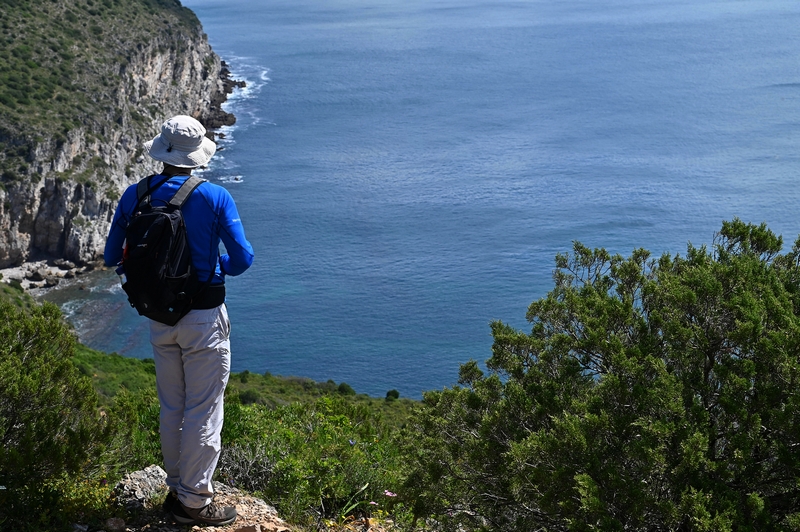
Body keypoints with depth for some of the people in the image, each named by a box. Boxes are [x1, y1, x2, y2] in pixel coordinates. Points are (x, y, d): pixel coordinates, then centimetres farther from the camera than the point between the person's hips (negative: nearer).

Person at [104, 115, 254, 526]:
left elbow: (112, 257, 4)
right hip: (204, 318, -4)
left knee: (171, 409, 18)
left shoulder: (135, 196, -3)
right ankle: (194, 502, 11)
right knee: (203, 411, 5)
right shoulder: (215, 197, -13)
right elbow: (242, 258, -12)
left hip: (159, 317, 5)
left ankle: (177, 490, 28)